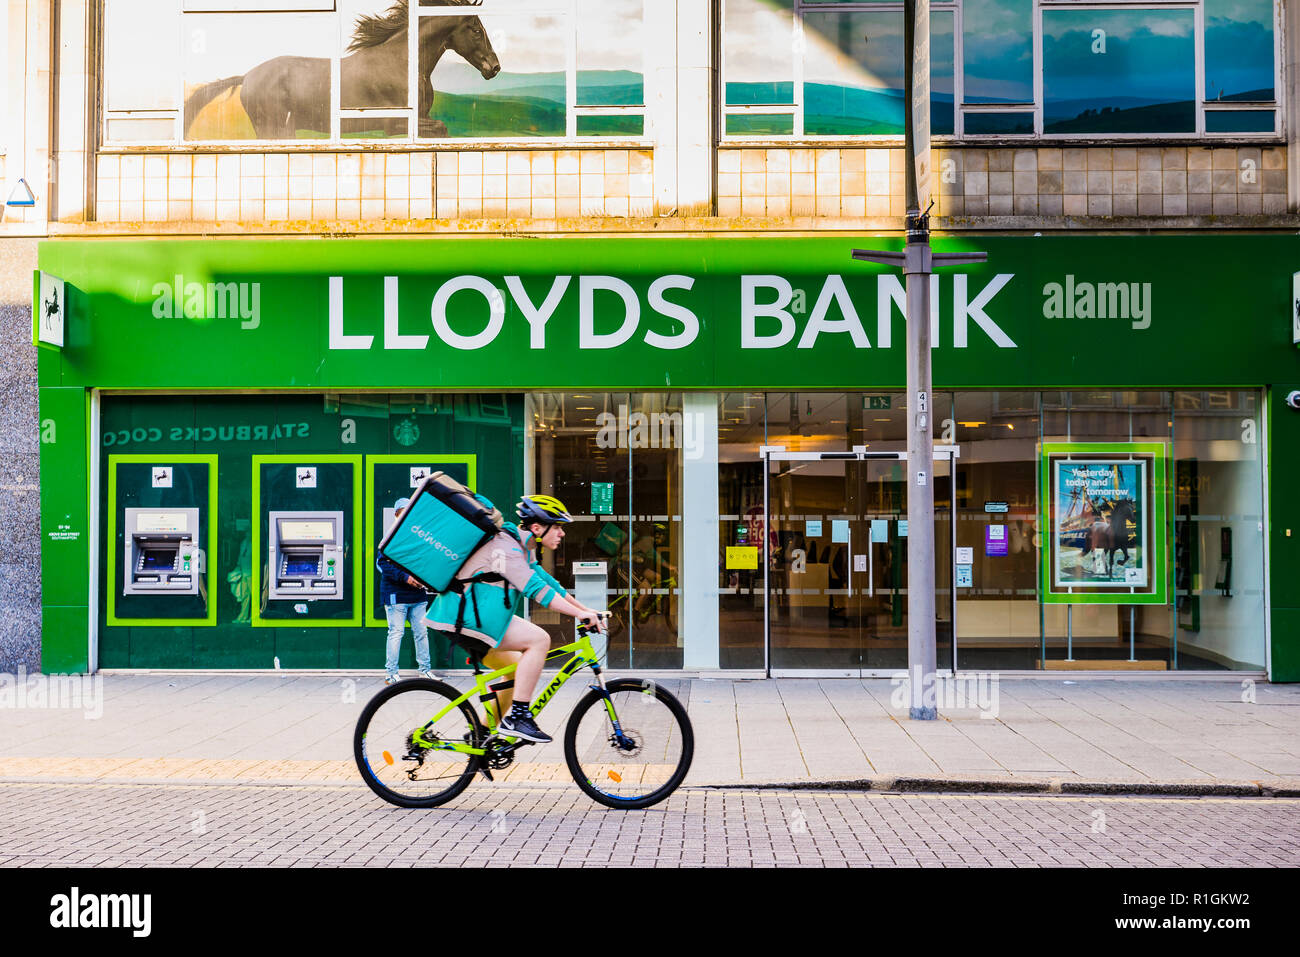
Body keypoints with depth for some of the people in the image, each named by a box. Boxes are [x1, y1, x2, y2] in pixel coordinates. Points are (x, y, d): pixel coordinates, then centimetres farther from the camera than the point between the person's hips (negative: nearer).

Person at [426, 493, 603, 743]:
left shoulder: (523, 548, 14)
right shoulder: (506, 546, -18)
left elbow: (548, 582, 20)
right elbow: (536, 590, -26)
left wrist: (585, 609, 14)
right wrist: (579, 614, -28)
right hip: (463, 616, -11)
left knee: (518, 670, 15)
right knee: (539, 640, -18)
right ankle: (517, 717, -16)